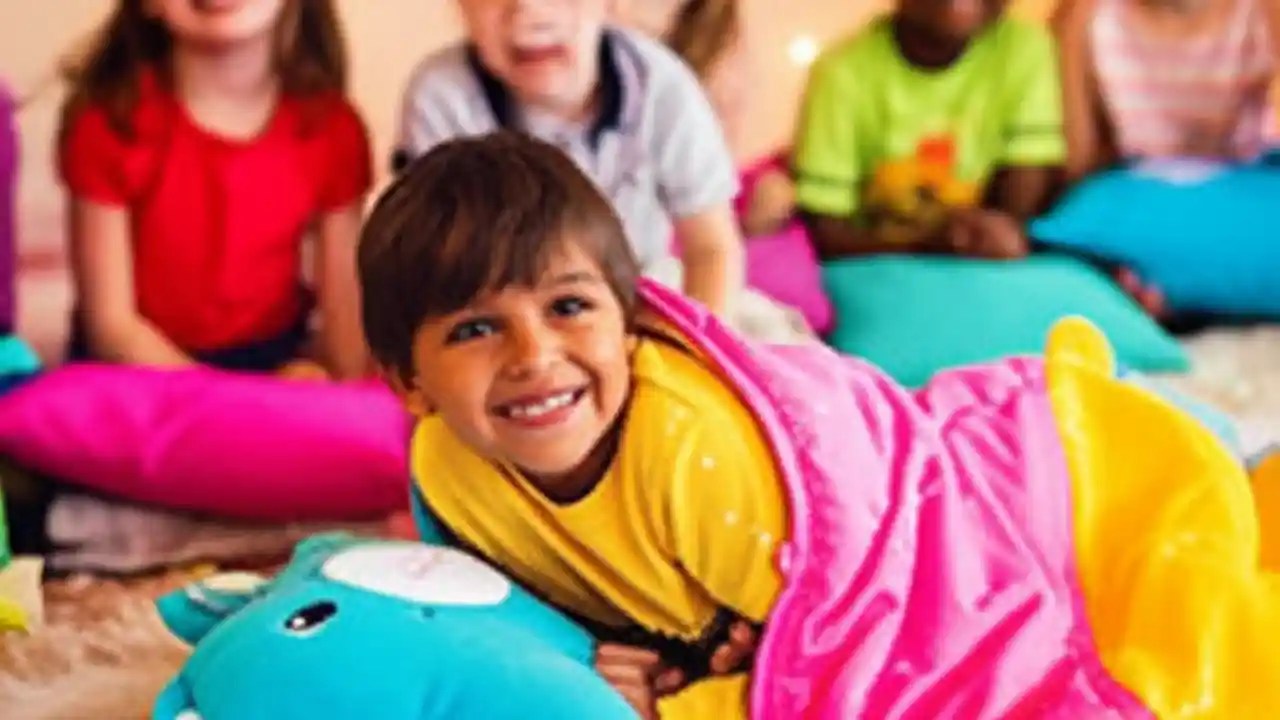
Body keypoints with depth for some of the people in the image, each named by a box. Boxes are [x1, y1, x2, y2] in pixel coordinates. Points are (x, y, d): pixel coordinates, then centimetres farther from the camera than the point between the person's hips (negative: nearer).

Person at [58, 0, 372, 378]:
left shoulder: (333, 129, -8)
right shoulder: (108, 124, -15)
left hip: (274, 361, 2)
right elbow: (111, 322, -13)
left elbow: (345, 309, -5)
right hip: (135, 370, -2)